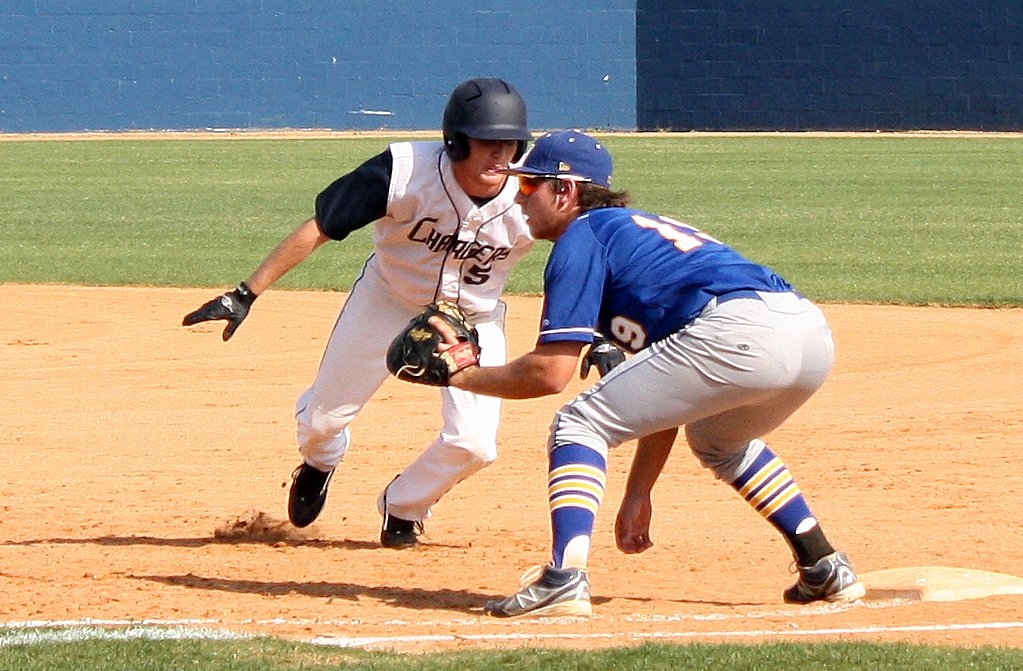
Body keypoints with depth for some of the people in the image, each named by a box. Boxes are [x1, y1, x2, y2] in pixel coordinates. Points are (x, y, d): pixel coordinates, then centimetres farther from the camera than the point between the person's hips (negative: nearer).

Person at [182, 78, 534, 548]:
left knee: (474, 442, -15)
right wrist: (247, 294, -28)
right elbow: (319, 229, -27)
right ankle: (320, 462, 51)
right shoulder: (405, 171, -33)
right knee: (323, 419, 10)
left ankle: (403, 509, 19)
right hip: (387, 300, -1)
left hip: (474, 319, 1)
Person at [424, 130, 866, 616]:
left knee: (580, 425, 3)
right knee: (718, 438, 37)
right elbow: (666, 396, 35)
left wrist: (464, 377, 17)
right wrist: (638, 494, 34)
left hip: (736, 332, -9)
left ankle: (564, 577, -17)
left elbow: (551, 371, 1)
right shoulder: (637, 232, 36)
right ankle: (825, 569, 30)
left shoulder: (582, 237, 11)